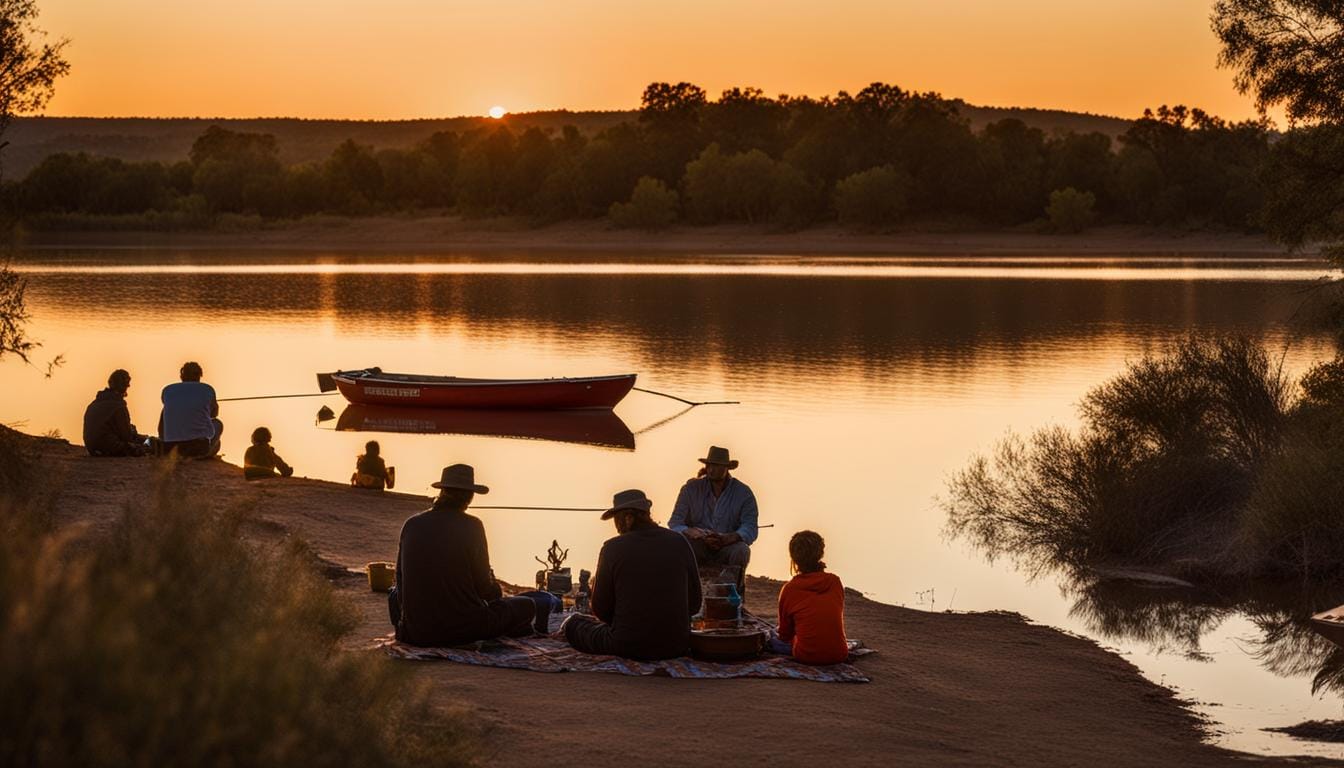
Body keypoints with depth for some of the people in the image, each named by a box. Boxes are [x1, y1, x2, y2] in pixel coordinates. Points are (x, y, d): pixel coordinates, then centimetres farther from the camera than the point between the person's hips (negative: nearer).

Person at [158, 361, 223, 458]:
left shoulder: (167, 390, 9)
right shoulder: (207, 389, 3)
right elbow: (214, 413, 25)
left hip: (170, 445, 2)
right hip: (200, 446, -2)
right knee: (217, 424, 30)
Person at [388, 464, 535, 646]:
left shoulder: (411, 524, 2)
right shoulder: (471, 526, -9)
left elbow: (401, 581, 10)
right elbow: (484, 587, -5)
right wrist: (497, 591, 20)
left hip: (416, 633, 3)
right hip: (463, 630, -3)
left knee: (395, 595, 36)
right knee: (526, 606, 16)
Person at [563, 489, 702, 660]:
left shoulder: (612, 548, -8)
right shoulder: (679, 542, 0)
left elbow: (601, 609, 0)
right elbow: (694, 604, 4)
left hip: (628, 647, -3)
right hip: (677, 646, 3)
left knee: (573, 623, 24)